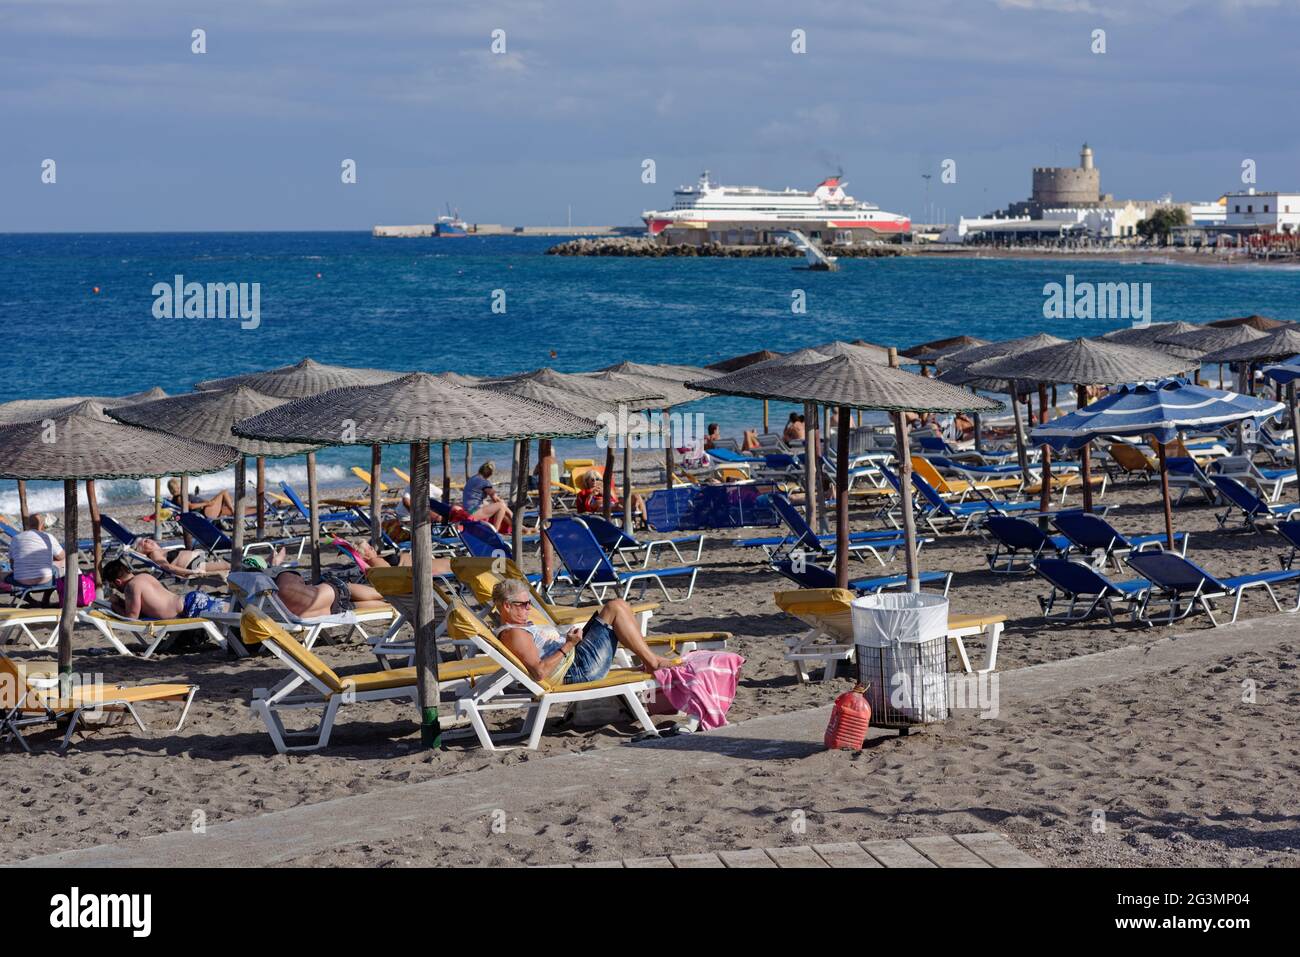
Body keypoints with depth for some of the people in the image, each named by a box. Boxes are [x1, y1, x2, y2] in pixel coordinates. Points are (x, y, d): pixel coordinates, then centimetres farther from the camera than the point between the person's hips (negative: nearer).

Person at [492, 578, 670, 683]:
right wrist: (568, 646, -23)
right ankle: (652, 662, -6)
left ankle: (647, 659, 8)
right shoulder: (513, 634, -15)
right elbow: (539, 672, -25)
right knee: (616, 608, -12)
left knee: (619, 606, 13)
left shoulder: (522, 626, 19)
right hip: (576, 670, -11)